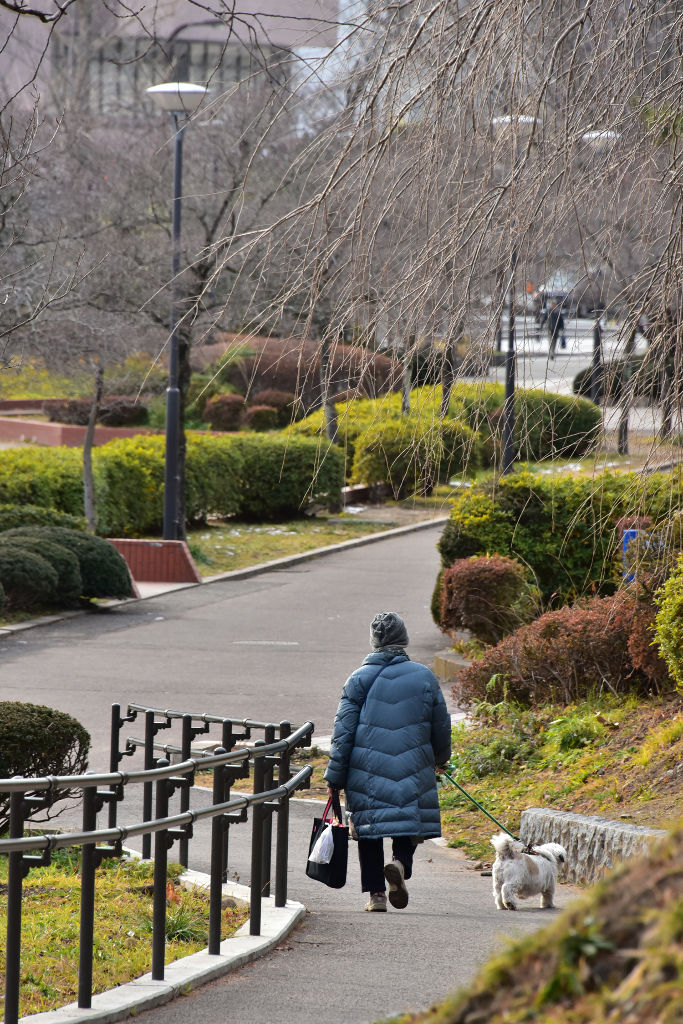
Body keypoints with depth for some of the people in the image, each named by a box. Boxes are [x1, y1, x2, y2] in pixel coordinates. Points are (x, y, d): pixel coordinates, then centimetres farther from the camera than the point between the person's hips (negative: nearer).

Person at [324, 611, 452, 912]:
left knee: (369, 830, 9)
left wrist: (335, 777, 4)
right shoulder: (424, 677, 3)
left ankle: (375, 893, 5)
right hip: (412, 769, 0)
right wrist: (440, 758, 31)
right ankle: (400, 863, -20)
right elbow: (441, 727, 11)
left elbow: (343, 732, 0)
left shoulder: (359, 679, 1)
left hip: (367, 769, 0)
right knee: (409, 820, 9)